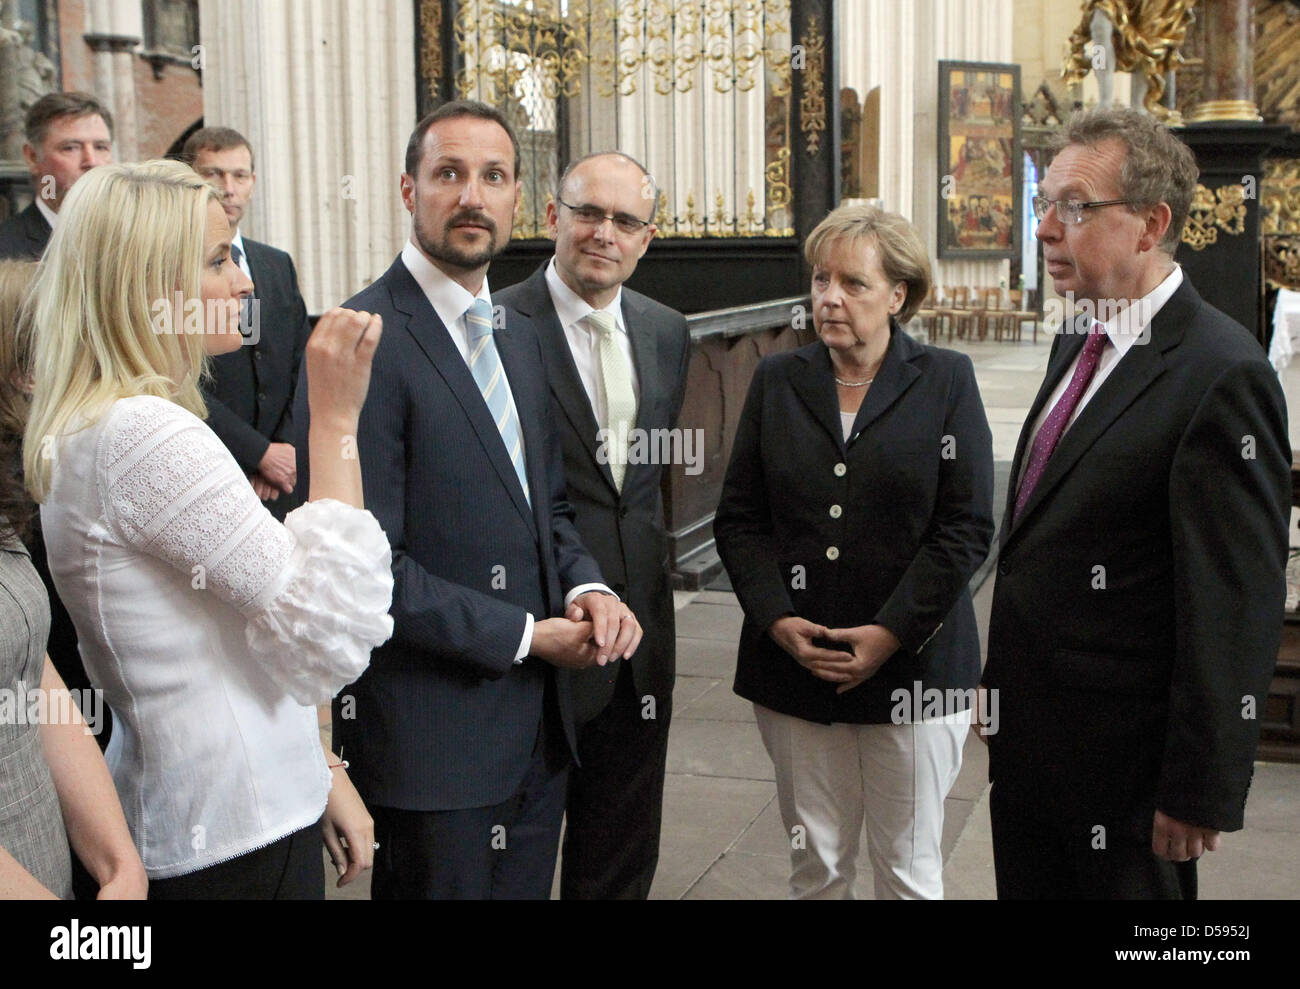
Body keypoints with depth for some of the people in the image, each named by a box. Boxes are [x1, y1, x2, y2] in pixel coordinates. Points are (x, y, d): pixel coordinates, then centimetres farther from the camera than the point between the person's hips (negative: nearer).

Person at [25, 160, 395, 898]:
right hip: (239, 836, -9)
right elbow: (334, 633, -22)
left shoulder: (93, 427, 10)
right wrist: (337, 417, -19)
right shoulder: (145, 433, -22)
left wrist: (318, 769, 13)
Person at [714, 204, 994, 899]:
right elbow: (738, 518, 6)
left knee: (909, 870, 8)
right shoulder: (776, 381, 7)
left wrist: (891, 633, -13)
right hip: (792, 662, 2)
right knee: (814, 866, 10)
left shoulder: (947, 381, 0)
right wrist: (777, 619, -9)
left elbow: (966, 528, -5)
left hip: (913, 667, -2)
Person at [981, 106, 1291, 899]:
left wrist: (1200, 790, -18)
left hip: (1123, 772, -8)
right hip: (1030, 744, 8)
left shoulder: (1221, 374, -19)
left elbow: (1237, 607, -20)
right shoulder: (1078, 344, 10)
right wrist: (1006, 695, 16)